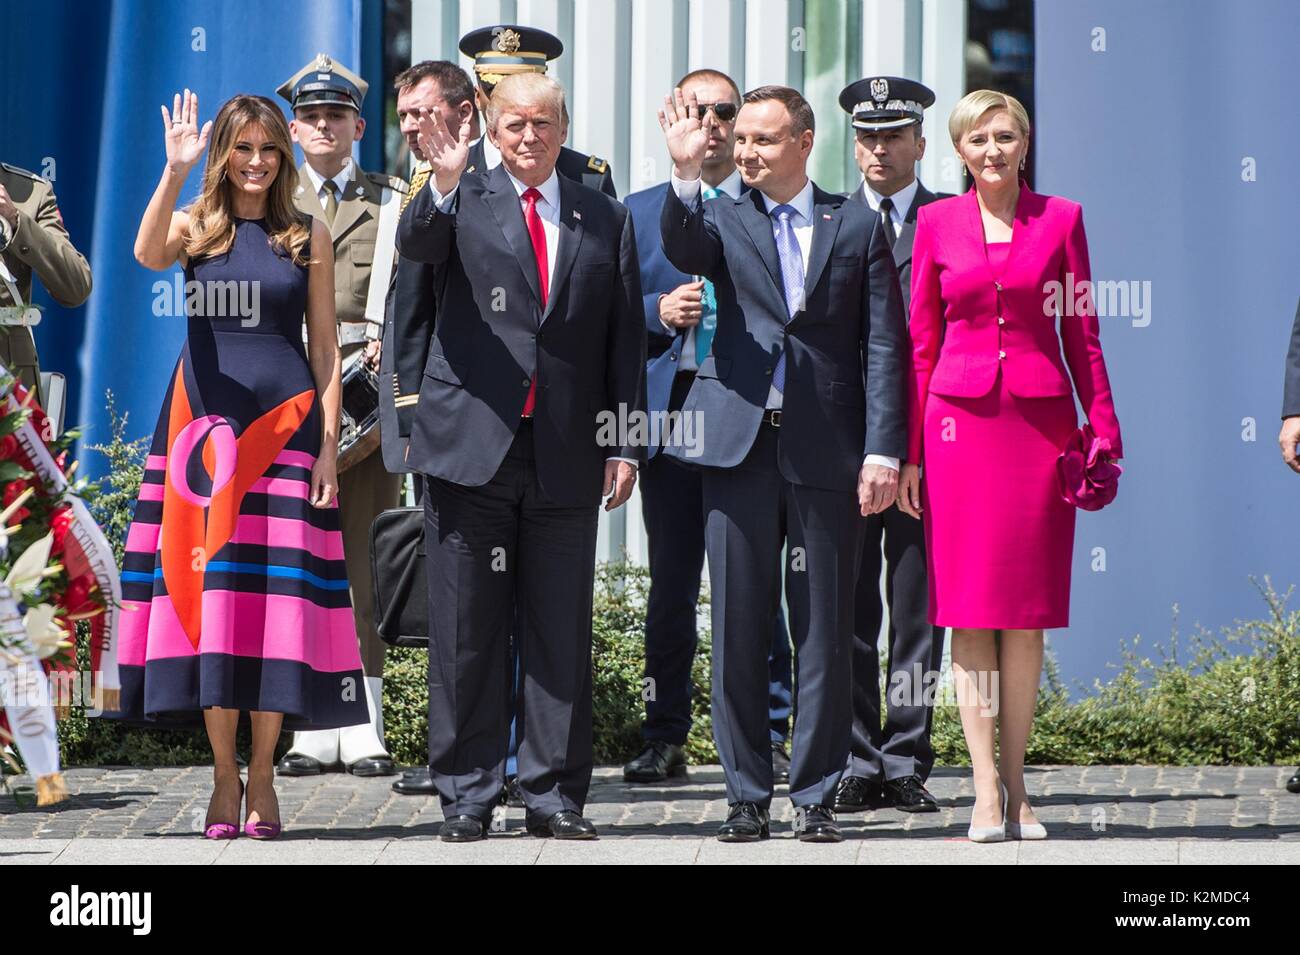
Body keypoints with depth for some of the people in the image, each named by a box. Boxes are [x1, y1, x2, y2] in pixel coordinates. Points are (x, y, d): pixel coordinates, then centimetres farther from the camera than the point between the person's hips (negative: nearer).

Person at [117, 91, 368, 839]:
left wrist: (329, 443, -1)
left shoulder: (308, 237, 9)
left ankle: (262, 779, 2)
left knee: (276, 593, -3)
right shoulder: (196, 227, 7)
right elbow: (148, 254, -17)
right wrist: (175, 171, -25)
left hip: (285, 422, 0)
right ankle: (224, 777, 3)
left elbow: (326, 347, 7)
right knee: (208, 587, -2)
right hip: (205, 422, 0)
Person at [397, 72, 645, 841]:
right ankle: (468, 793, 8)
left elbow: (625, 340, 10)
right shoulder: (463, 204, 6)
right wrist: (444, 185, -35)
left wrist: (625, 444, 4)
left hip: (566, 453, 2)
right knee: (468, 628, 2)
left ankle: (554, 794, 10)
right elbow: (415, 245, -16)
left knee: (561, 631, 4)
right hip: (472, 445, -2)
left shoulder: (605, 220, 12)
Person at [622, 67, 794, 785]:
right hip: (667, 408, 2)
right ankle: (665, 739, 11)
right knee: (670, 579, 4)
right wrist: (660, 312, -6)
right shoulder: (639, 211, 14)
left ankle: (766, 733, 2)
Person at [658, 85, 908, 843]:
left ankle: (817, 795, 10)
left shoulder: (858, 226, 8)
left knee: (824, 632, 2)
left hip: (828, 452, -1)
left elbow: (884, 346, 4)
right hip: (741, 443, 1)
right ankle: (747, 795, 10)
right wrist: (687, 175, -30)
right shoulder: (723, 220, 10)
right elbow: (682, 250, -14)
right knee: (738, 629, 3)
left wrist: (882, 450, -5)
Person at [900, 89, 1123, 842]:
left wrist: (1105, 433, -1)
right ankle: (986, 789, -3)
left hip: (1040, 420, 0)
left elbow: (1082, 335, 7)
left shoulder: (1060, 219, 6)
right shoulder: (937, 223, 6)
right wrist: (908, 448, 4)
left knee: (1029, 610, 2)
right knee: (970, 606, -3)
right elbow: (921, 342, 8)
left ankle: (1017, 786, 9)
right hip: (960, 419, 0)